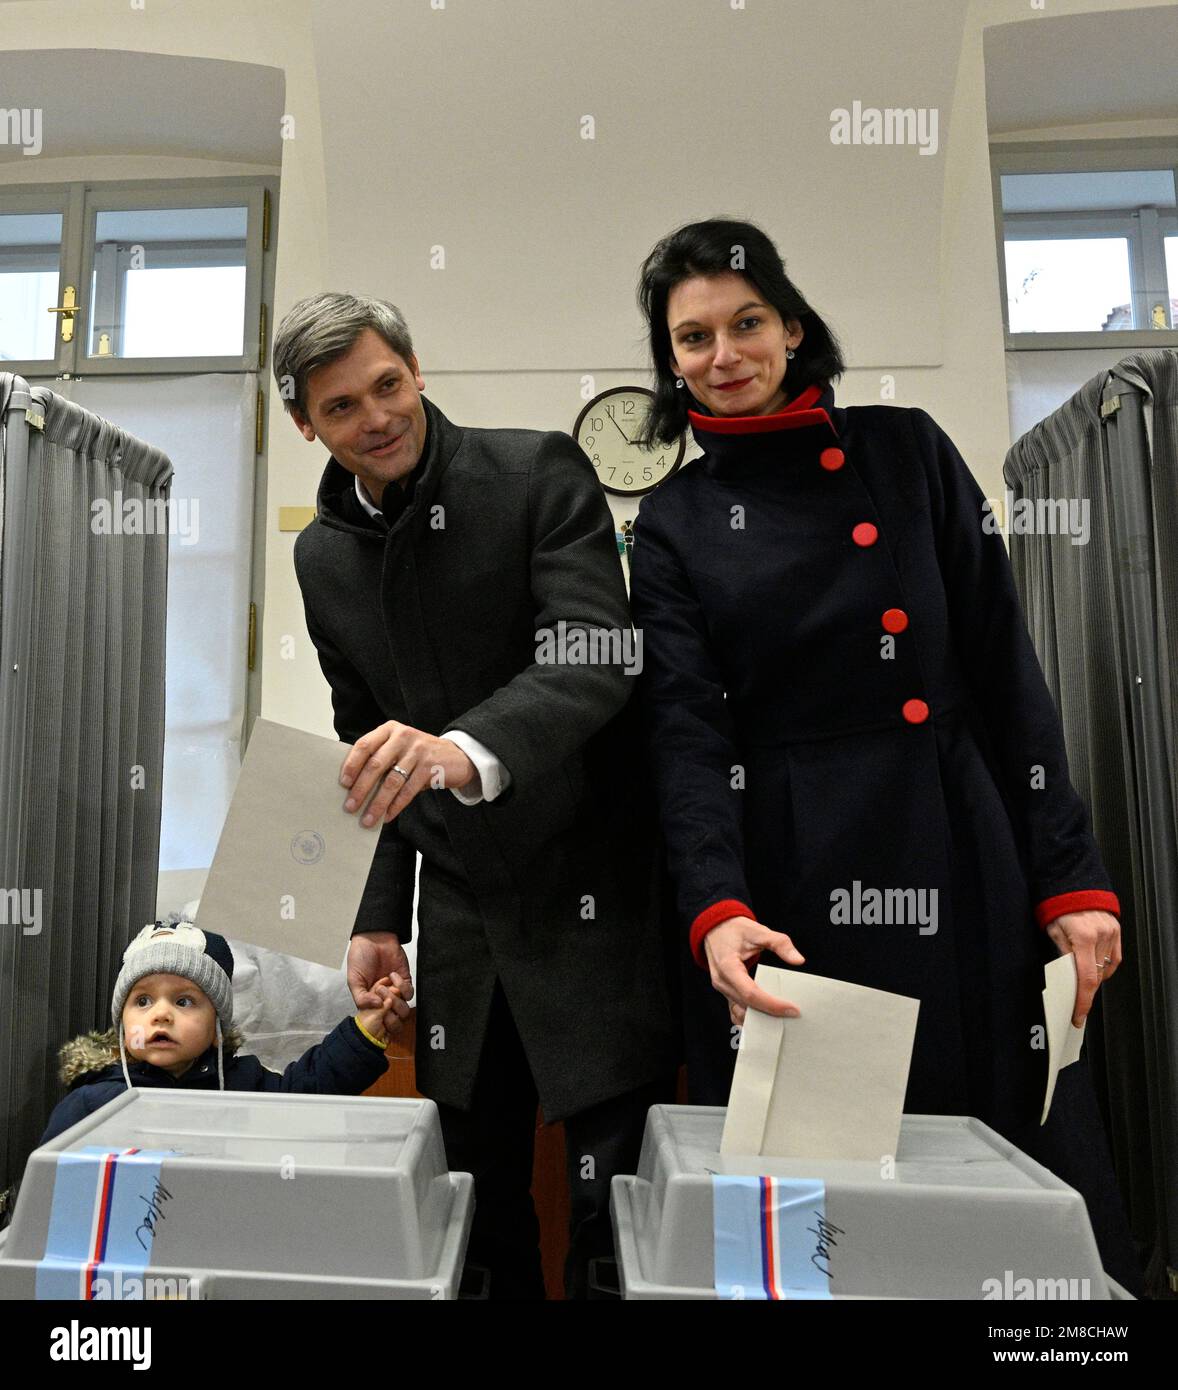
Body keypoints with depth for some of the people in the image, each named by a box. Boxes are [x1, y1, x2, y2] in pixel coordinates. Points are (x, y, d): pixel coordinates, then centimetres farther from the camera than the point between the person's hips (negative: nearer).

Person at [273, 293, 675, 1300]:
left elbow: (596, 660, -22)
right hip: (460, 909, 5)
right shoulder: (323, 555, 7)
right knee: (475, 1205, 16)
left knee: (614, 1211, 4)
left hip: (590, 887, -4)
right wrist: (381, 915, 10)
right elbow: (369, 749, 14)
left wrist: (465, 749, -40)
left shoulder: (540, 473, -9)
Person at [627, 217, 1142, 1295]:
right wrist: (717, 908, -22)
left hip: (960, 868, 1)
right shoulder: (673, 522, 5)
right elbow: (687, 732, -5)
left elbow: (1007, 671, 2)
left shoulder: (907, 450, 6)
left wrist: (1072, 877, -5)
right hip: (784, 884, 0)